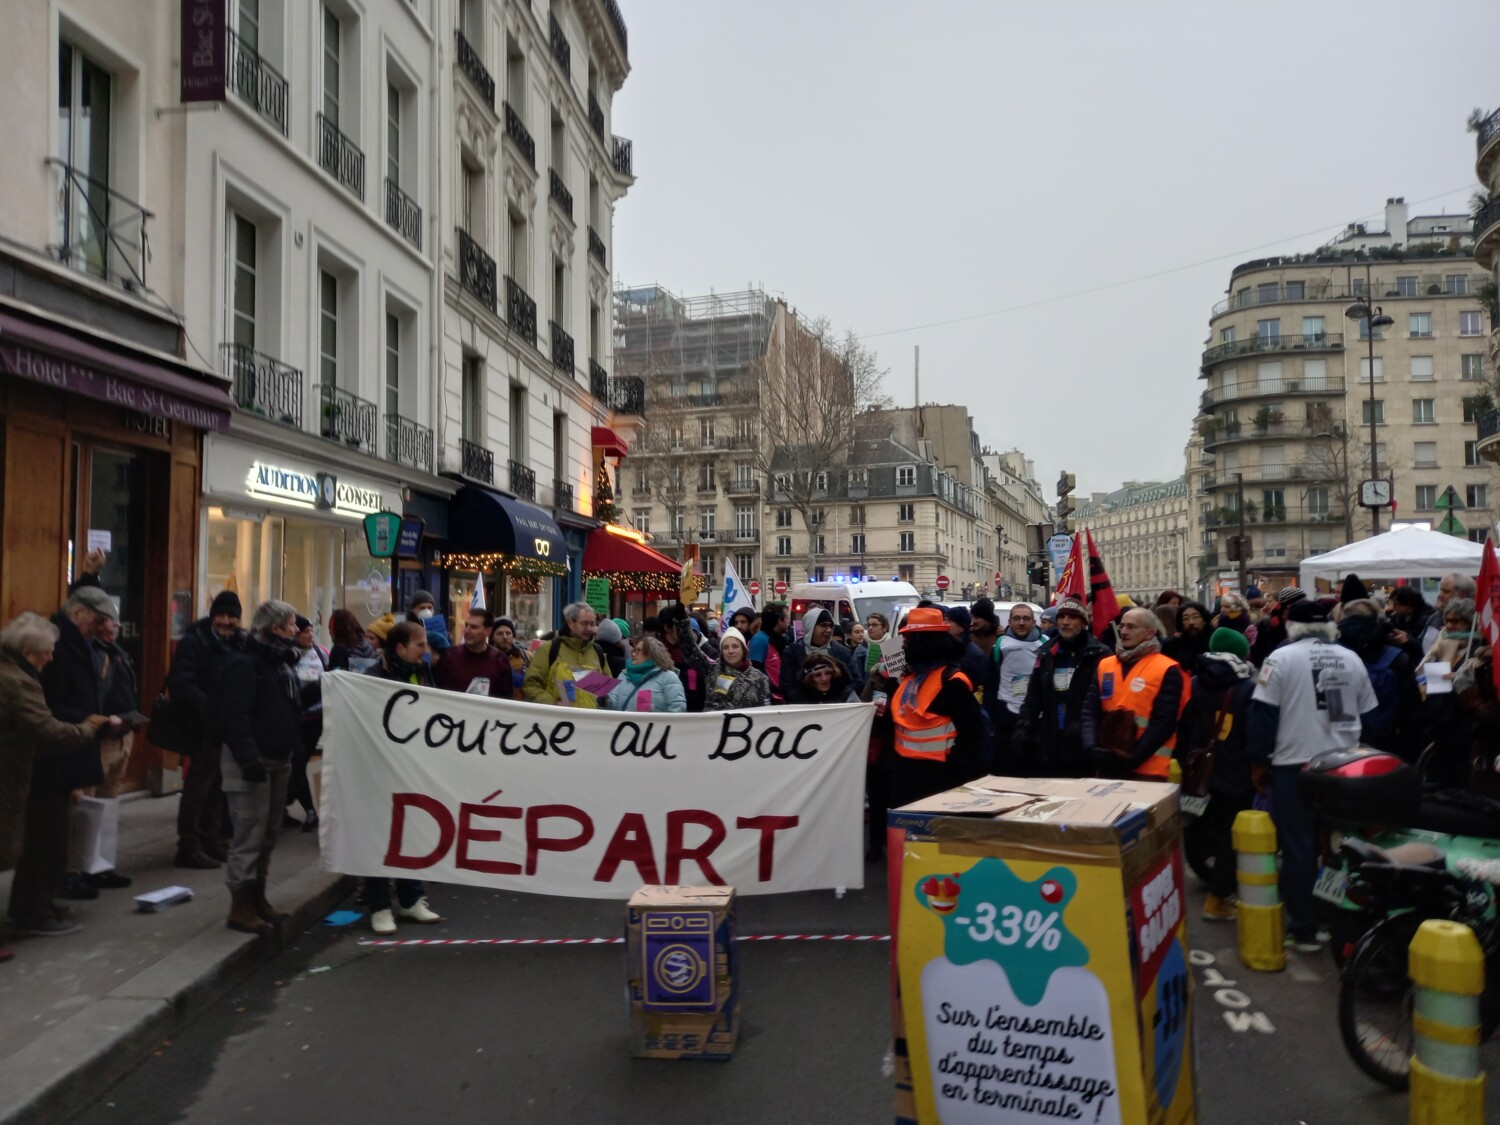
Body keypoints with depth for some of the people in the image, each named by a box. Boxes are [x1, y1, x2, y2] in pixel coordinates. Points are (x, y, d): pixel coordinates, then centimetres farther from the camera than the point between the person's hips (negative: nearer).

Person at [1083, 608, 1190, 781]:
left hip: (1147, 769, -5)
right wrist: (1092, 748, -9)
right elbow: (1091, 711, 8)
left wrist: (1133, 758, -16)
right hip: (1108, 765, 5)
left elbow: (1164, 722, -10)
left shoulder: (1167, 670, -4)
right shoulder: (1105, 665, 11)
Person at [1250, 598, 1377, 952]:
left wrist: (1258, 757, -1)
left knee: (1299, 849, 3)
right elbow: (1366, 713, 12)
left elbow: (1263, 714, -10)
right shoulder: (1352, 659, 8)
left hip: (1295, 766, -4)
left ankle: (1304, 930, 7)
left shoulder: (1282, 658, -7)